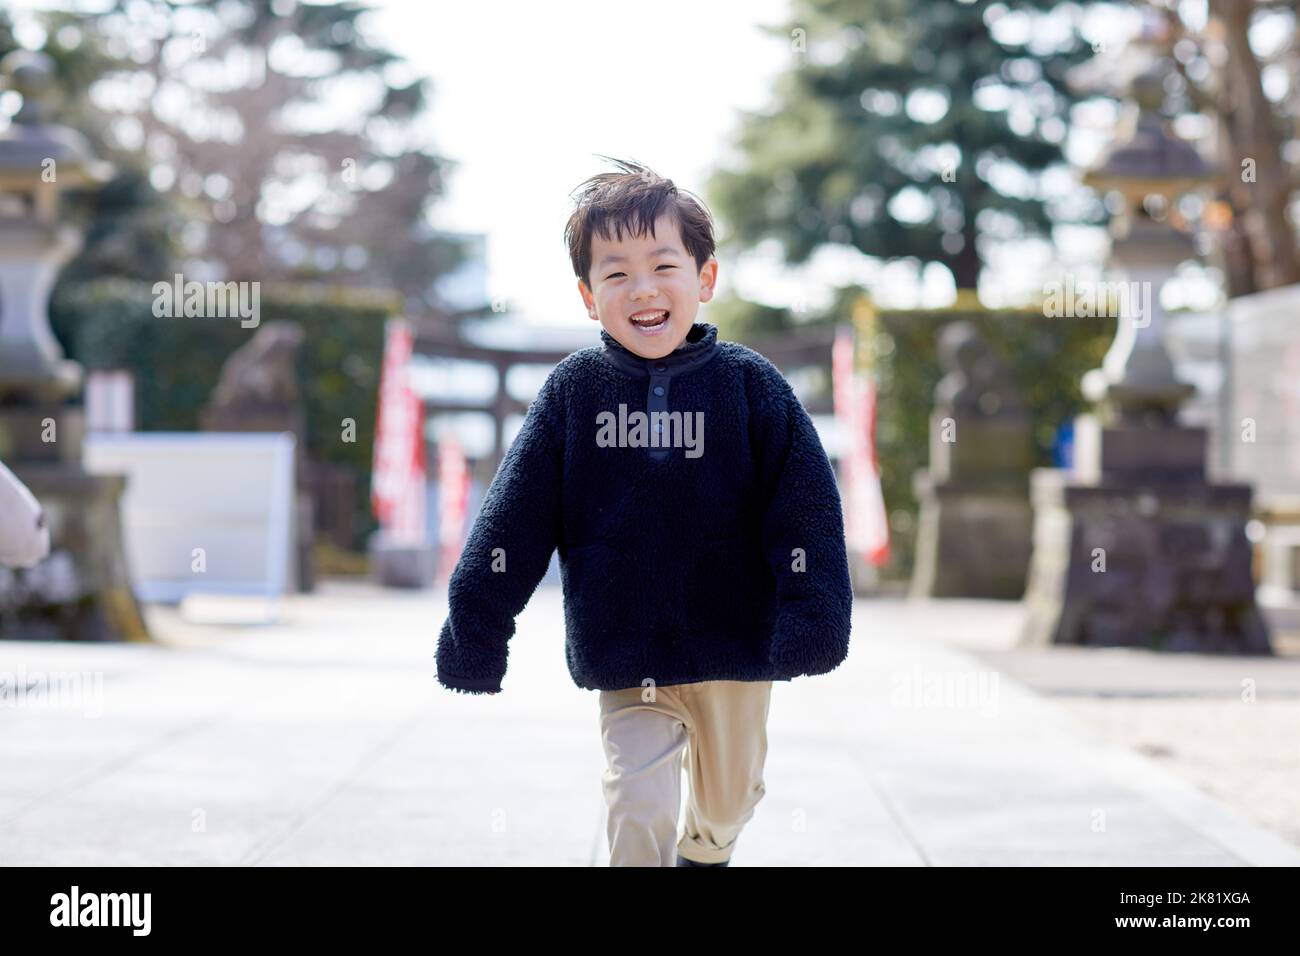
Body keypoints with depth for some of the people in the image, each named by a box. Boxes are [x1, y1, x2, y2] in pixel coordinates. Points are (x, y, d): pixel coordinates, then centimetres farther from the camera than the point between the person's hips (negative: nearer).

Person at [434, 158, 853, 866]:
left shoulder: (750, 385, -6)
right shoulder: (572, 391, -5)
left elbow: (805, 503, -6)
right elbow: (514, 514, -2)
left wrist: (812, 615, -15)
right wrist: (475, 623, -4)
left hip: (732, 648, 1)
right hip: (625, 662, -1)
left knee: (727, 799, 22)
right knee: (638, 808, -17)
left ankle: (704, 852, 55)